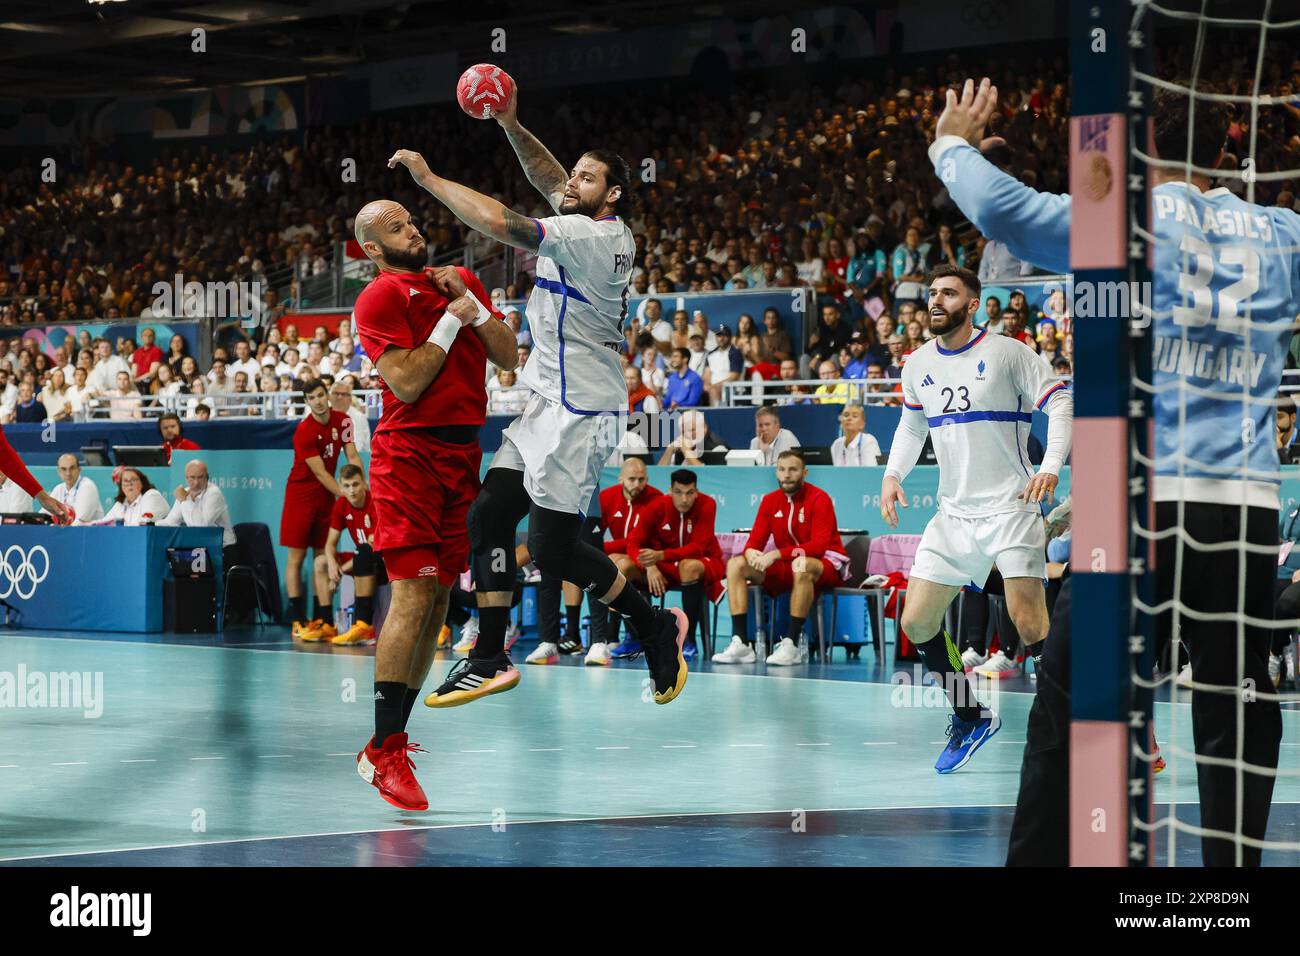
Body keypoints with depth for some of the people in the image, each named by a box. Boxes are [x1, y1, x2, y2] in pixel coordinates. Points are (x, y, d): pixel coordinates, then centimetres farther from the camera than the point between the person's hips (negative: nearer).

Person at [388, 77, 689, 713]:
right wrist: (510, 125, 11)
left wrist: (426, 176, -17)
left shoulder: (593, 238, -19)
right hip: (550, 402, 10)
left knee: (552, 546, -10)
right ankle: (490, 660, 9)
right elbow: (549, 181, 26)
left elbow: (497, 221, -27)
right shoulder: (601, 228, 9)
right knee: (488, 515, 5)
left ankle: (656, 626, 8)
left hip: (580, 410, -10)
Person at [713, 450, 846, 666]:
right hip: (786, 568, 6)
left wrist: (777, 554, -33)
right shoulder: (770, 500, 5)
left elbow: (819, 545, -24)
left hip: (825, 564, -6)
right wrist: (751, 552, -23)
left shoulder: (819, 499, -13)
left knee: (801, 565, -41)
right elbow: (756, 540, 4)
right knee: (736, 564, -11)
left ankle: (792, 645, -39)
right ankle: (741, 644, -21)